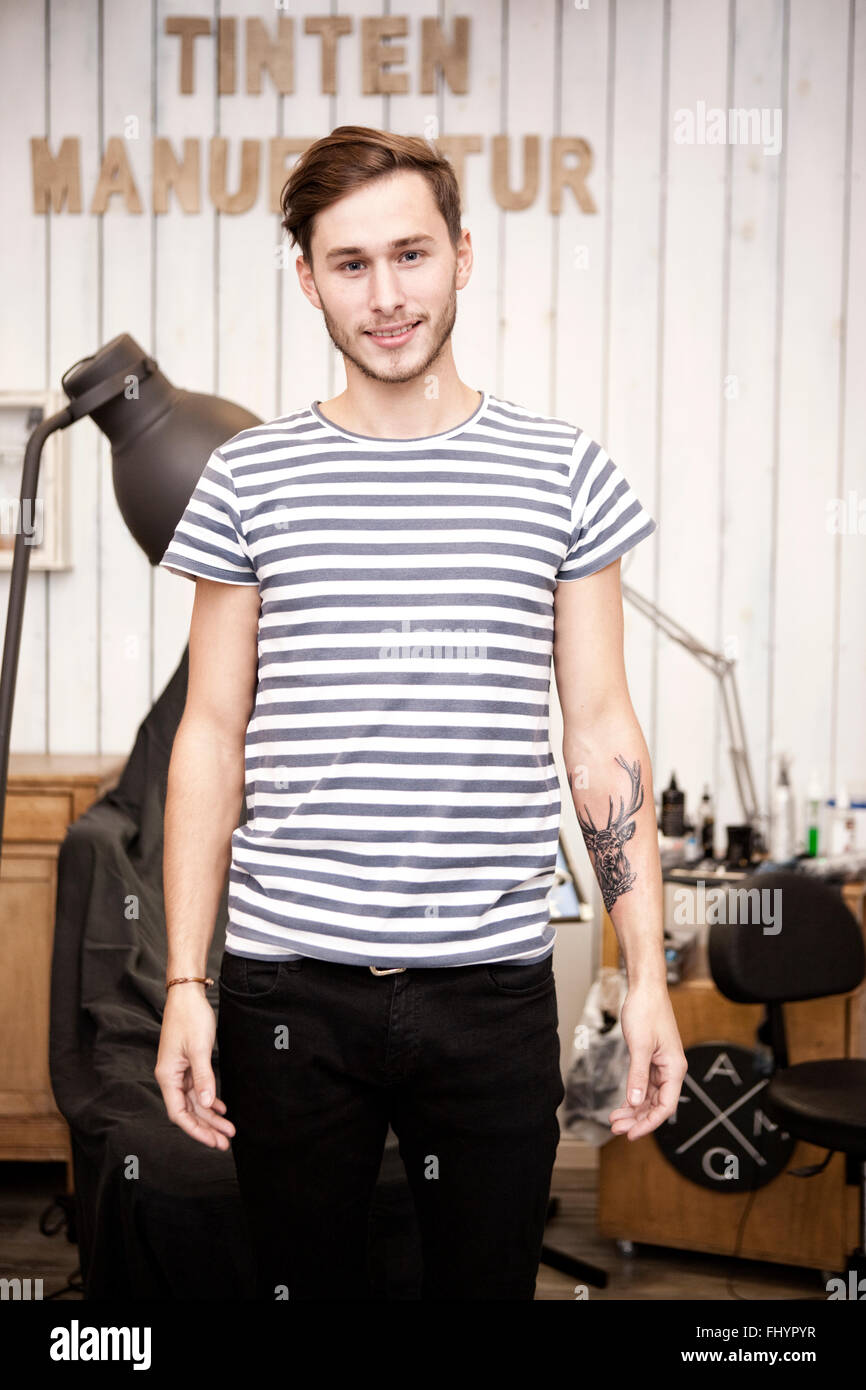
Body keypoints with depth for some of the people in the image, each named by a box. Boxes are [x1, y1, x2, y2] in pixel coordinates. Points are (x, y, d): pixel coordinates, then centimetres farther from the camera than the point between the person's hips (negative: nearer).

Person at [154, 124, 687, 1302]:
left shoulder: (563, 473, 3)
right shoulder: (250, 479, 3)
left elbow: (602, 734, 4)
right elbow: (212, 738, 4)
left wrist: (647, 973, 0)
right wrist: (185, 982, -1)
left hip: (495, 983, 0)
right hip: (290, 983, 0)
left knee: (489, 1278, 12)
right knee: (304, 1277, 13)